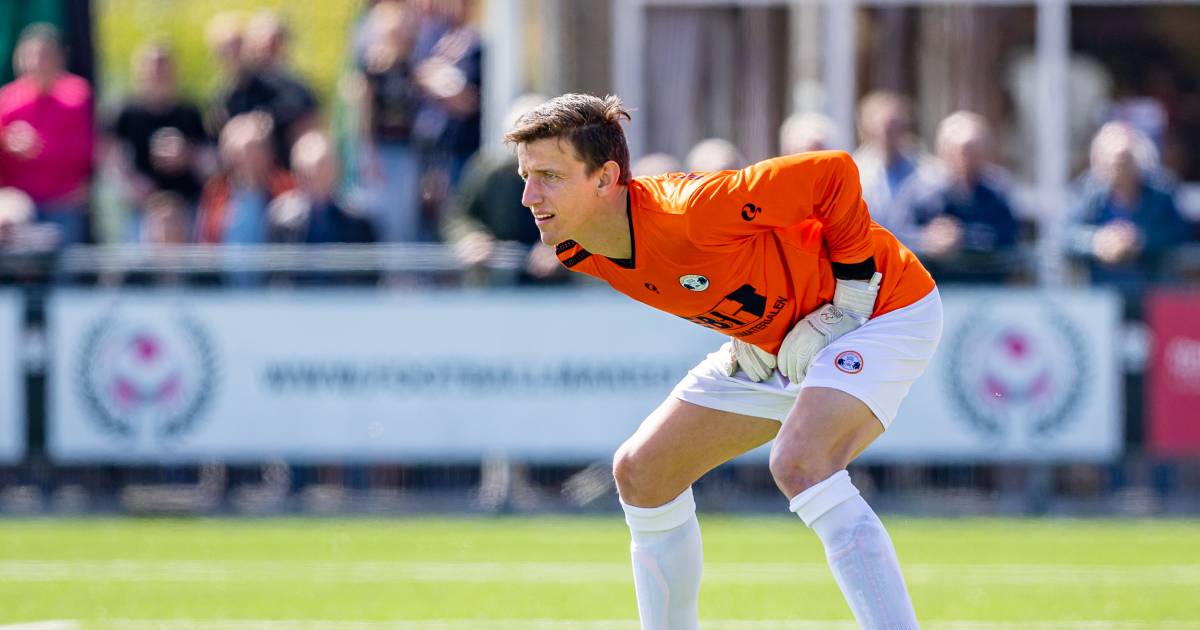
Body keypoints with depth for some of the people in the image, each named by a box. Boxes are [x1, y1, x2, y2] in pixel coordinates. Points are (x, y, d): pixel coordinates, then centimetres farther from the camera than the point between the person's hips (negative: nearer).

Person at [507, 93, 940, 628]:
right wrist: (744, 335, 1)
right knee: (641, 471, 5)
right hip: (772, 342, 9)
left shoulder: (690, 211, -35)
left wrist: (852, 283, -22)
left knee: (800, 463, -34)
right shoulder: (580, 254, -9)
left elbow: (835, 173, -30)